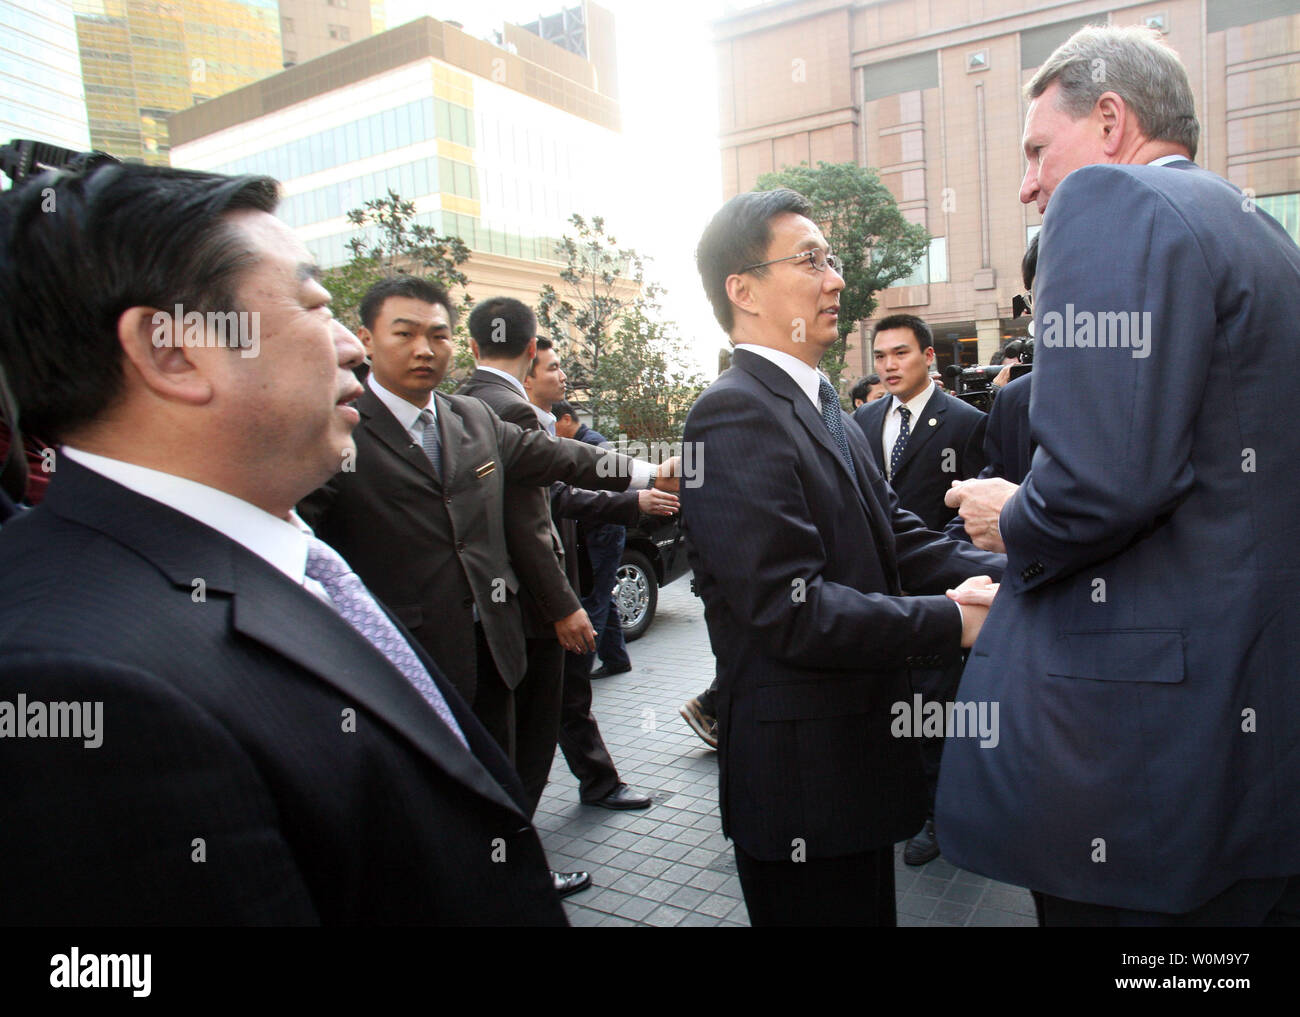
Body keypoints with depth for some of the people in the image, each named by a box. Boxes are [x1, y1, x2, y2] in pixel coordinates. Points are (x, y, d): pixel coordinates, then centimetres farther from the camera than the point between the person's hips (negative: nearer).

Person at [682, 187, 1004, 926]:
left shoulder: (822, 407, 12)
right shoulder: (735, 415, -20)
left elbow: (898, 539, 5)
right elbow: (793, 611, -26)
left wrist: (1002, 575, -10)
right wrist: (951, 621, -19)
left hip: (857, 753, 9)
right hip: (804, 776, -9)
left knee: (868, 909, 24)